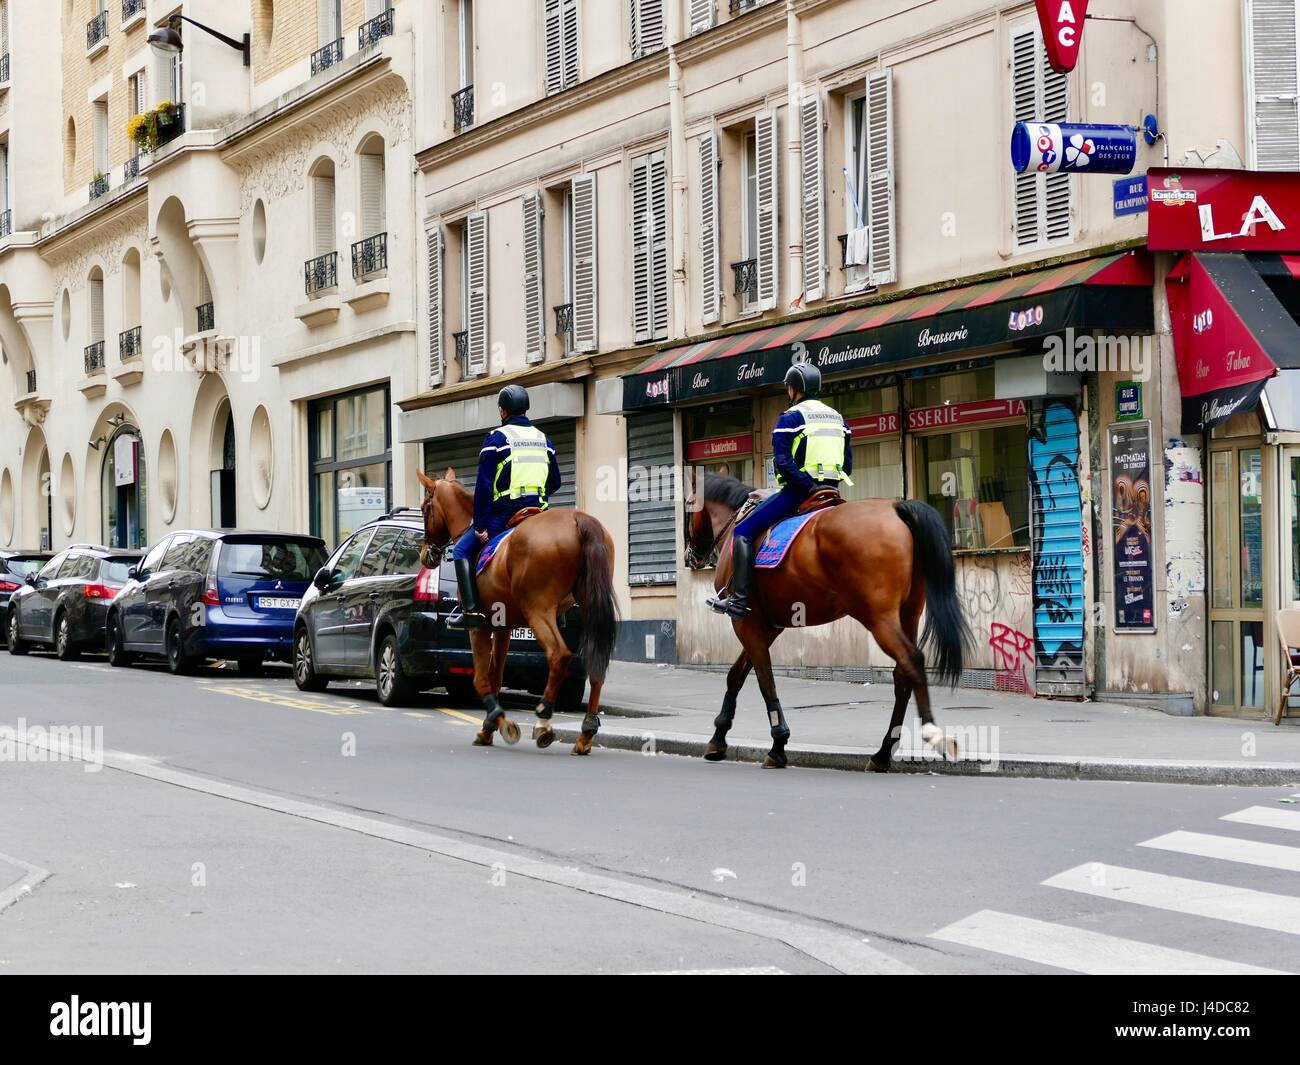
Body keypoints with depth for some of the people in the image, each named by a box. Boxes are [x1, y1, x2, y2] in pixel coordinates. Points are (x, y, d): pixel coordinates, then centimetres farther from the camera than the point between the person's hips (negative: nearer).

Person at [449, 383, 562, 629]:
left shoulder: (496, 438, -5)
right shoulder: (544, 439, 13)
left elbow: (484, 485, -10)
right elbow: (555, 483, 17)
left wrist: (480, 526, -10)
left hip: (504, 514, -6)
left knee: (463, 550, 6)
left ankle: (471, 611, -8)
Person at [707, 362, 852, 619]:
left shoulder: (790, 418, -5)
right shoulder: (837, 418, 16)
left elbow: (782, 462, -16)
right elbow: (848, 464, 15)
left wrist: (807, 486, -12)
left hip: (799, 490, -7)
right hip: (832, 490, 7)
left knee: (743, 531, -2)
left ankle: (739, 600, -13)